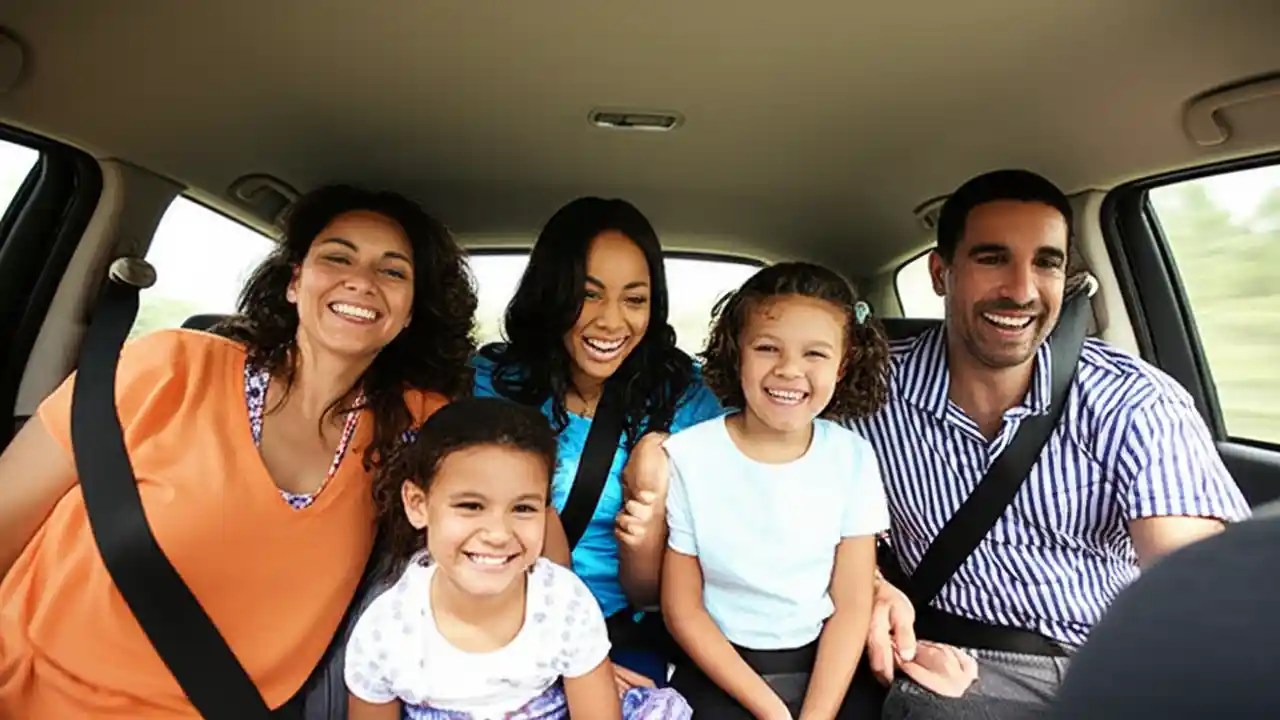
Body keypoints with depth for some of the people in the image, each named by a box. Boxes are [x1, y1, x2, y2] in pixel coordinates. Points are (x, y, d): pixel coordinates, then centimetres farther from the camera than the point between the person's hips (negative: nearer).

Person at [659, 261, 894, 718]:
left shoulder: (854, 458, -7)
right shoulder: (686, 456, -14)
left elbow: (851, 606, -3)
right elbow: (682, 609, -7)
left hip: (821, 667, 2)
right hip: (718, 669, -1)